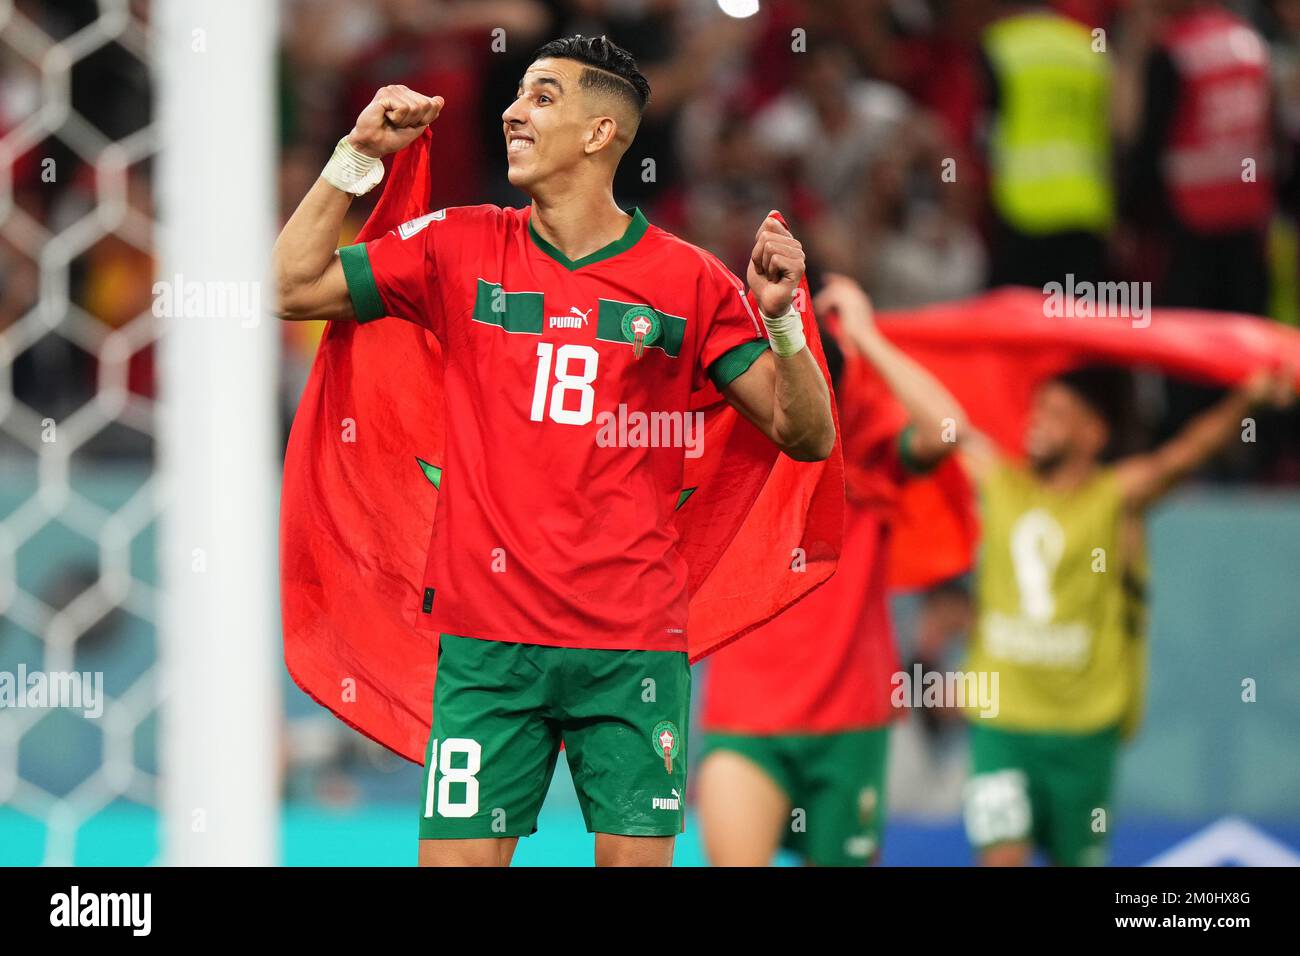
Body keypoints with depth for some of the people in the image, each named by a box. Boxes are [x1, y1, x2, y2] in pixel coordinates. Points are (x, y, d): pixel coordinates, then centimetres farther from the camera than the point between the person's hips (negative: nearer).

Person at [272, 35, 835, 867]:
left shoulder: (688, 282, 3)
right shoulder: (461, 249, 8)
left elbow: (807, 436, 2)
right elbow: (294, 287, 7)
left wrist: (780, 319, -15)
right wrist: (359, 155, 1)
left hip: (635, 643, -1)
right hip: (488, 641, 1)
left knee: (636, 856, -1)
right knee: (455, 857, -4)